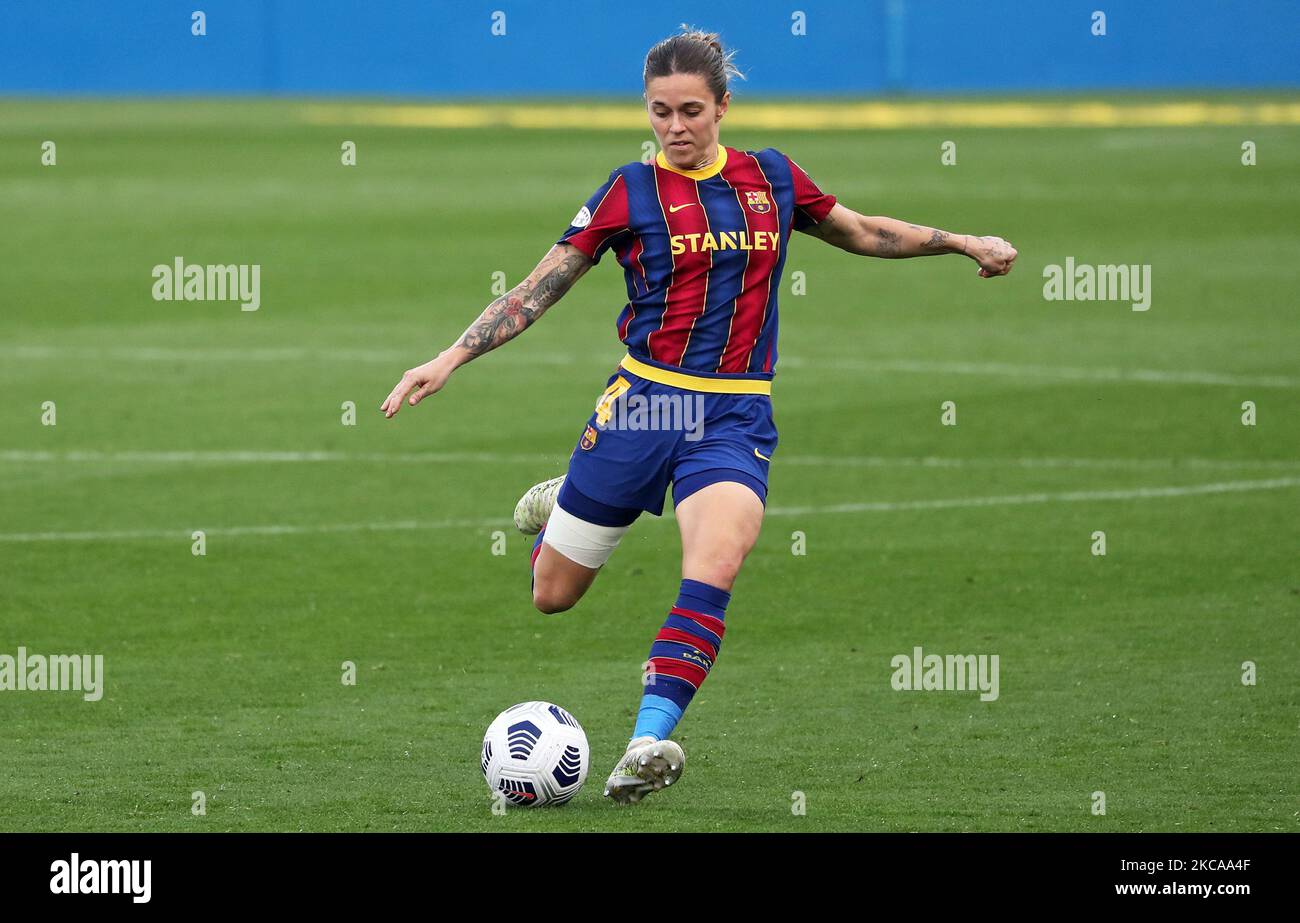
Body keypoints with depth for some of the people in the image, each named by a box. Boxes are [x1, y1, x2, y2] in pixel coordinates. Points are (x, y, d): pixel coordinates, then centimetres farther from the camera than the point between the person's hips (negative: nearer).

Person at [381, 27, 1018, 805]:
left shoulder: (772, 179, 7)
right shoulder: (631, 193, -1)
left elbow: (862, 233, 24)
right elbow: (538, 289, 1)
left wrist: (963, 243, 18)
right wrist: (450, 359, -9)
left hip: (736, 418, 1)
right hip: (643, 402, -1)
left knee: (715, 569, -27)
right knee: (552, 594, 8)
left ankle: (649, 743, -32)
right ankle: (560, 508, 44)